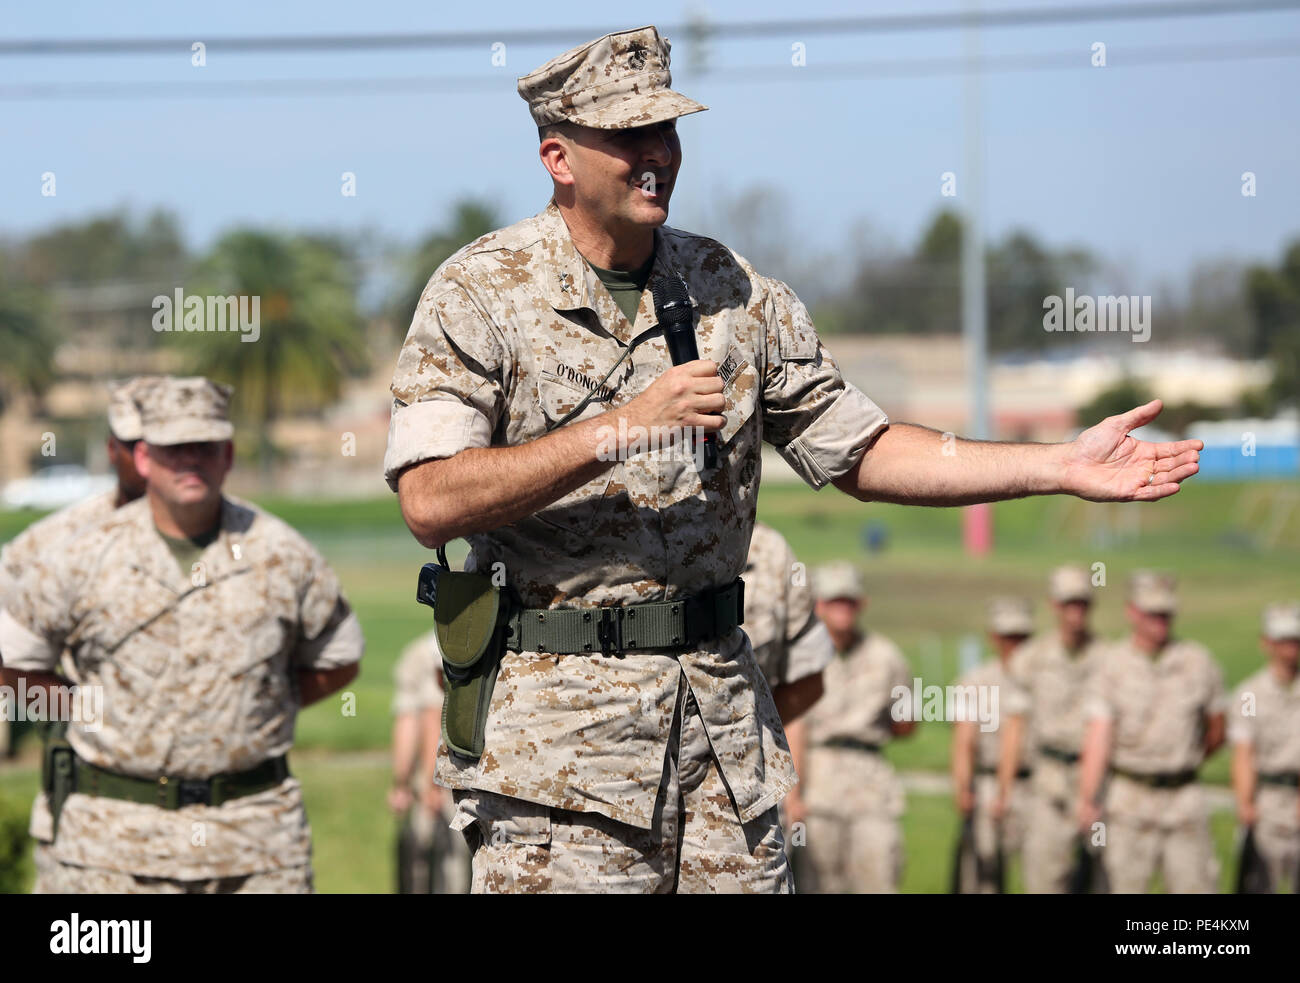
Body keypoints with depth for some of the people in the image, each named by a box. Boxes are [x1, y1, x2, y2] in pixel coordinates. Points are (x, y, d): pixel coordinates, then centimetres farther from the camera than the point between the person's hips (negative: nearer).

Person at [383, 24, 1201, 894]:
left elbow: (857, 451, 13)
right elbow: (431, 502, -15)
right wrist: (621, 428, -21)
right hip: (556, 715, -4)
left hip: (721, 697, 4)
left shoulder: (736, 292, 9)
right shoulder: (479, 293, -5)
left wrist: (1063, 468, 5)